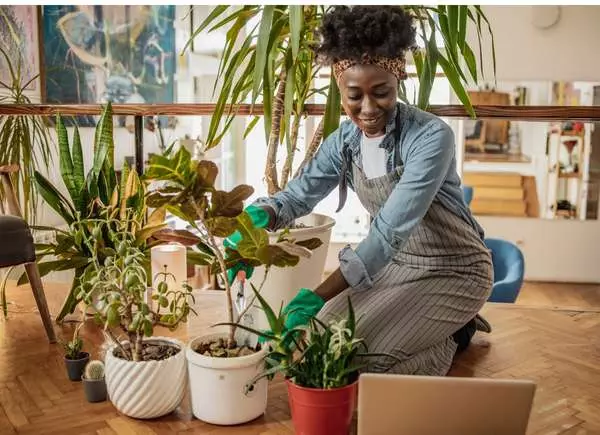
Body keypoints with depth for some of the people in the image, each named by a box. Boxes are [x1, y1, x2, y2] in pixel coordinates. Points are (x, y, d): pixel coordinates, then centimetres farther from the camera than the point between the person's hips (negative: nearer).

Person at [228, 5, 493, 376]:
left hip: (455, 270, -6)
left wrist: (317, 297, -42)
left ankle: (453, 337, 9)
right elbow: (298, 194, -6)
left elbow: (391, 230, -36)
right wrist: (257, 218, -31)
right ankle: (441, 328, 17)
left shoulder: (431, 137, -28)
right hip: (397, 264, 7)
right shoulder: (344, 141, -6)